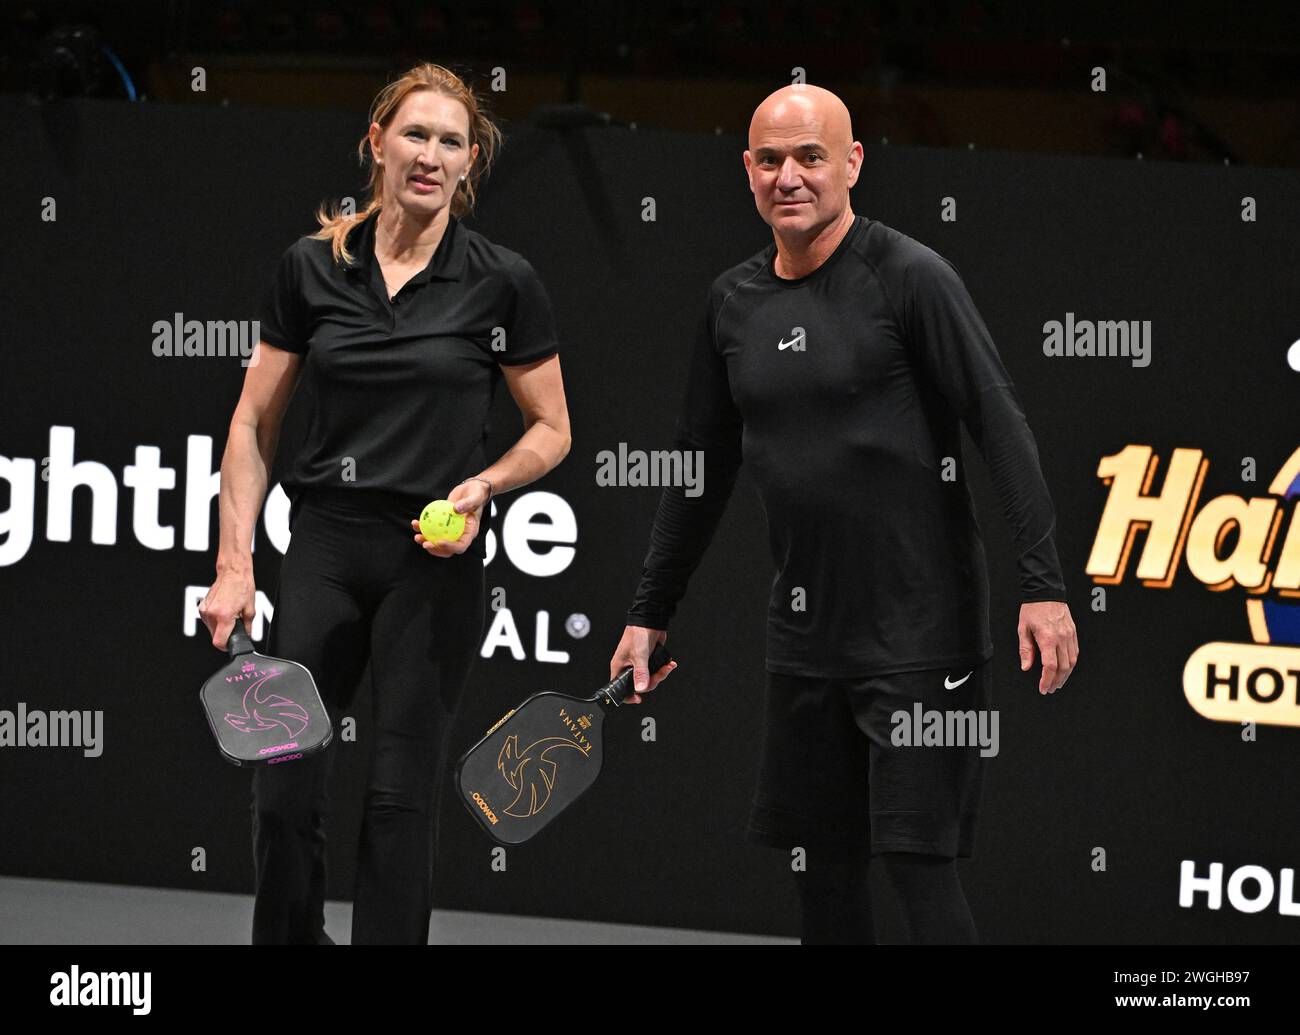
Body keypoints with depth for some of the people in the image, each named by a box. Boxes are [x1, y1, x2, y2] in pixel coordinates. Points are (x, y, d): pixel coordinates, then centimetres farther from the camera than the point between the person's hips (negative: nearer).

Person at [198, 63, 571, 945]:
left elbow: (551, 430, 6)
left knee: (403, 791, -2)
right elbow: (255, 422, 9)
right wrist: (235, 562, 1)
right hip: (324, 549, 2)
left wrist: (485, 483, -13)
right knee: (285, 787, -1)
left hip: (436, 560, -2)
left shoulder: (502, 282, -2)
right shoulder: (312, 269, 4)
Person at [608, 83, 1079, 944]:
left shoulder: (910, 278, -9)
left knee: (918, 863, -9)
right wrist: (650, 614, 20)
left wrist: (1043, 584, -20)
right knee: (824, 866, 8)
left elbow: (1003, 427, -13)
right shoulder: (734, 302, 10)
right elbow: (703, 465, 20)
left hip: (919, 629, -6)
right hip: (806, 631, 6)